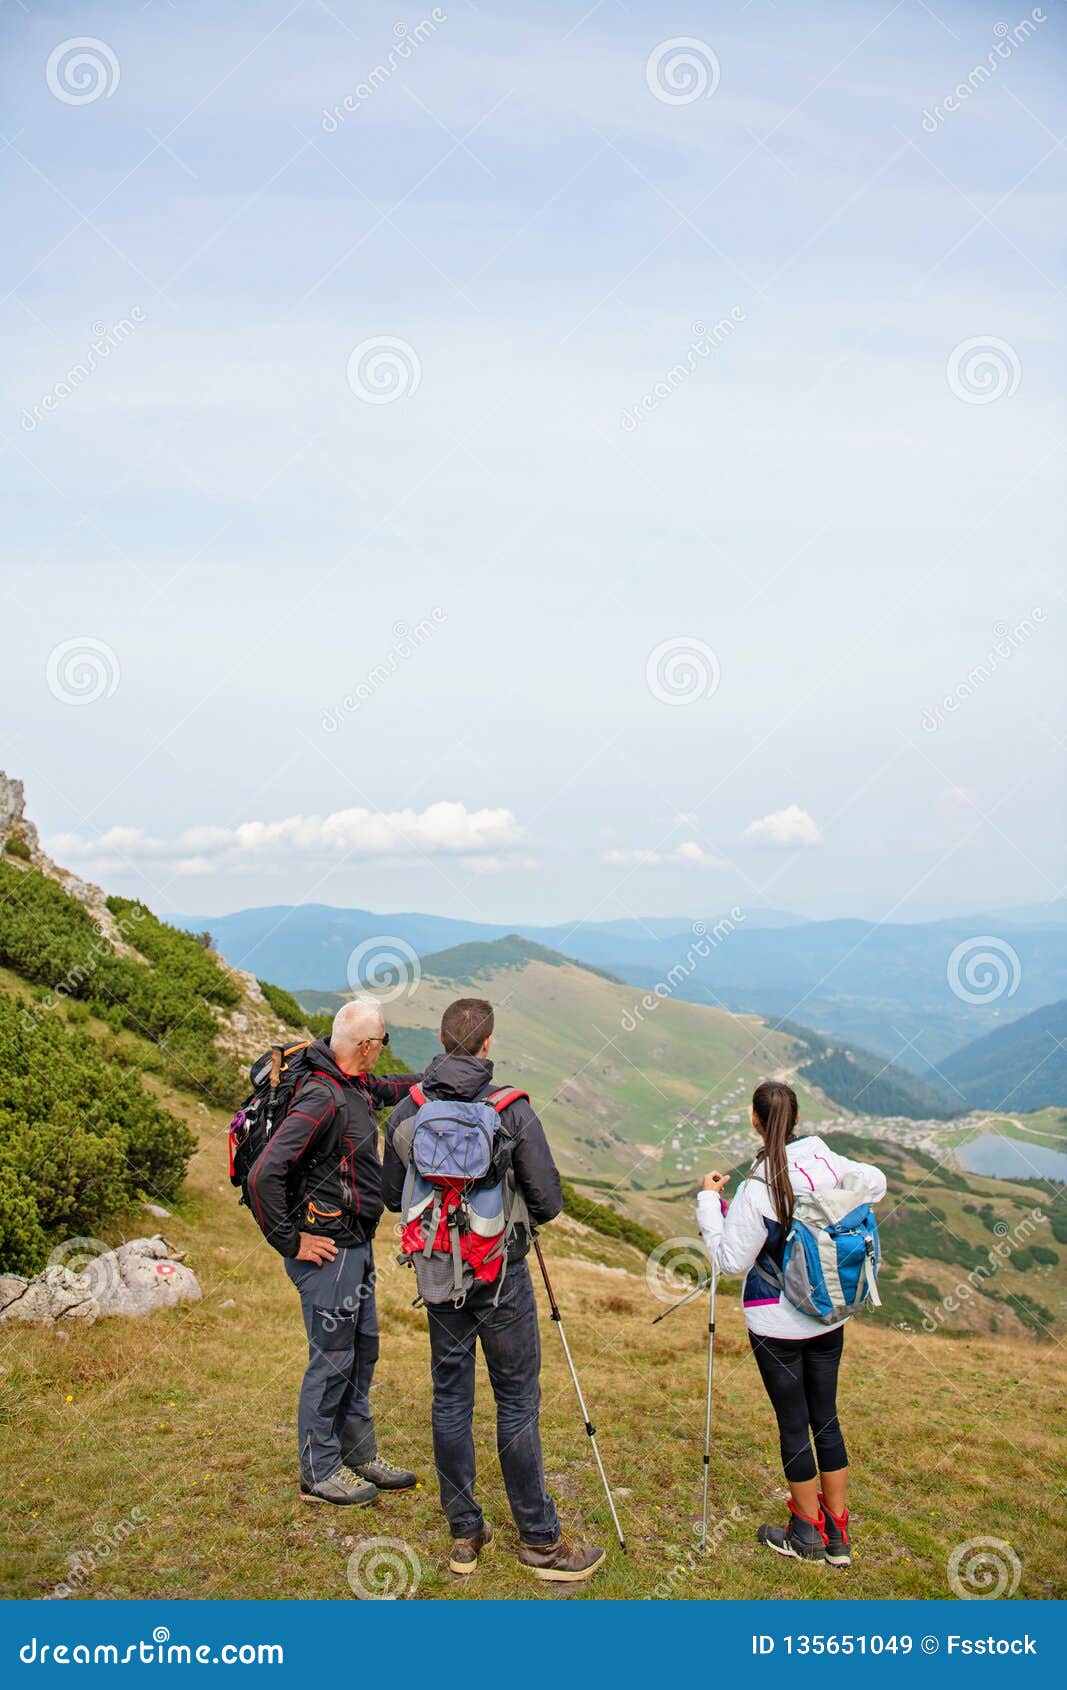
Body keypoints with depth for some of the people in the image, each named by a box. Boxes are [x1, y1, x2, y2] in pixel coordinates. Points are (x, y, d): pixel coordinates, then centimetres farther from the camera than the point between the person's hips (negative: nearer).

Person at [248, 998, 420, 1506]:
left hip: (355, 1243, 10)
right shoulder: (322, 1098, -25)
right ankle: (318, 1474, 18)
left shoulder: (354, 1086, 5)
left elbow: (387, 1087, 31)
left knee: (362, 1349, 18)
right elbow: (264, 1174, -29)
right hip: (328, 1249, -10)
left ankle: (360, 1455, 33)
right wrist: (290, 1241, -20)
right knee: (331, 1359, 2)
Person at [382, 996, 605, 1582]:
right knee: (517, 1402, 5)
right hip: (500, 1274, -4)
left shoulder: (407, 1111, -4)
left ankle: (464, 1534, 22)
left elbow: (392, 1196, 6)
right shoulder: (512, 1110, -15)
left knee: (450, 1398, 13)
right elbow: (548, 1201, -11)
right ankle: (539, 1540, 15)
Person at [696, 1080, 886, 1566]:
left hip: (778, 1325, -5)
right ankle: (838, 1534, 27)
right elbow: (875, 1184, 12)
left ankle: (808, 1534, 24)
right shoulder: (827, 1162, -7)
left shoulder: (756, 1189, -23)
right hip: (829, 1317, 5)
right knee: (825, 1417, 16)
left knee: (793, 1423, 9)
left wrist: (709, 1202, -8)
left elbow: (731, 1261, -15)